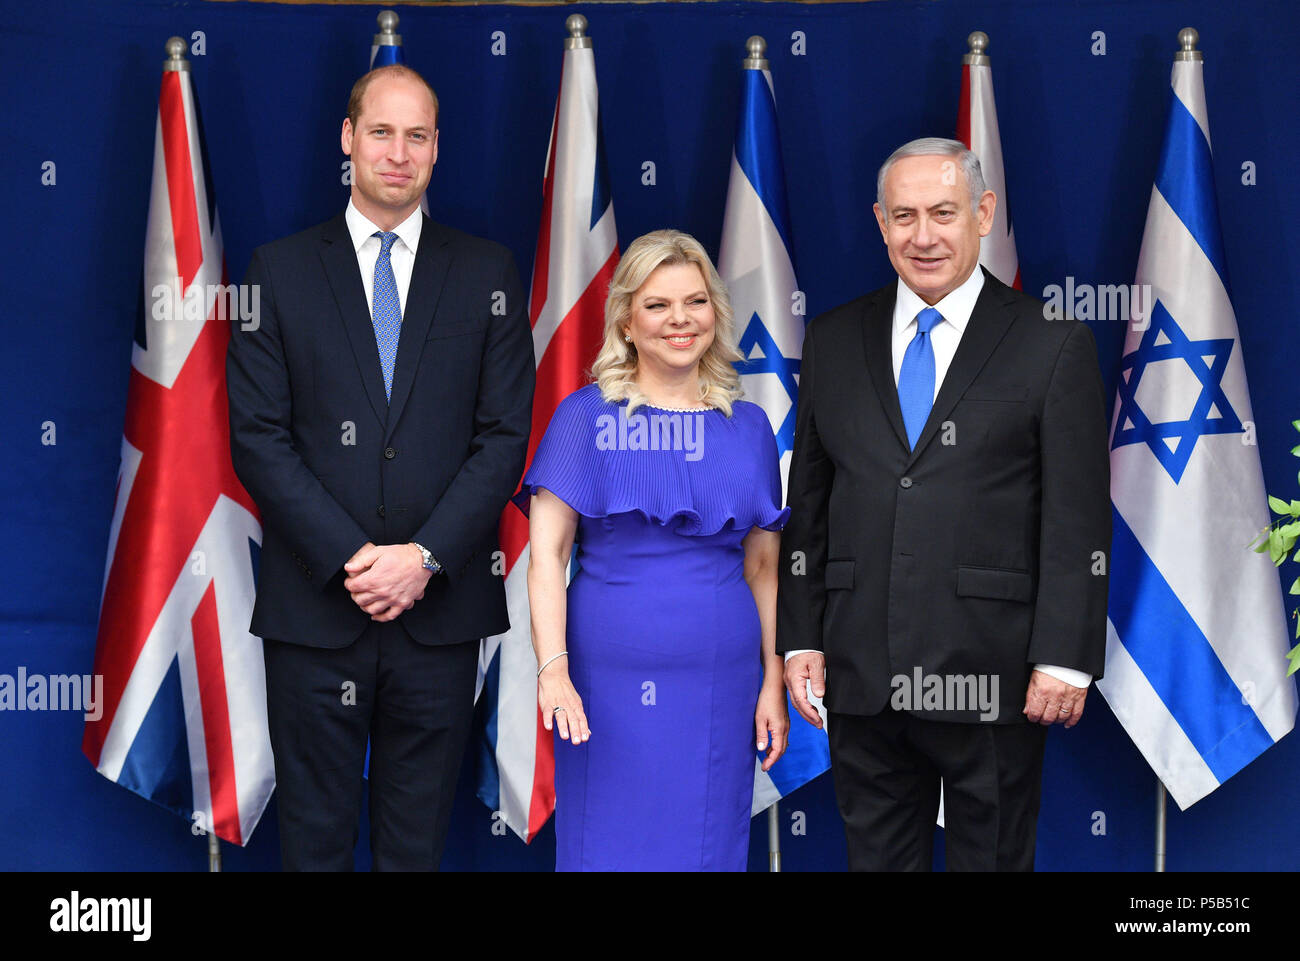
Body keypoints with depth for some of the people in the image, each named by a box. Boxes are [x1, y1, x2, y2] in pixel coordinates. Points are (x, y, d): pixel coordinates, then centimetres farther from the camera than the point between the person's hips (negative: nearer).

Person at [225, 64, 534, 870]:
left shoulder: (487, 273, 7)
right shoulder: (279, 271, 6)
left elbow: (505, 435, 1)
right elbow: (257, 435, -1)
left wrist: (425, 557, -11)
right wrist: (349, 557, -12)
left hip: (440, 605, 1)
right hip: (314, 607, 0)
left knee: (419, 840, 9)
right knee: (315, 837, 7)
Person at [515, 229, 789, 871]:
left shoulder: (749, 426, 9)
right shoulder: (587, 415, 0)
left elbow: (763, 567, 10)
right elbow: (546, 553, -6)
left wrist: (774, 683, 4)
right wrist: (552, 669, -17)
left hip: (721, 684, 3)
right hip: (610, 681, -3)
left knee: (708, 846, 10)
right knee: (607, 847, 5)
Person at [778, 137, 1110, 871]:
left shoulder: (1053, 344, -1)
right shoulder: (833, 342, 10)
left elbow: (1078, 521, -4)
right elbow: (809, 503, 11)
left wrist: (1065, 659, -10)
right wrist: (801, 637, 6)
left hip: (990, 678, -3)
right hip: (863, 672, 3)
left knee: (992, 856, 8)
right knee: (877, 856, 13)